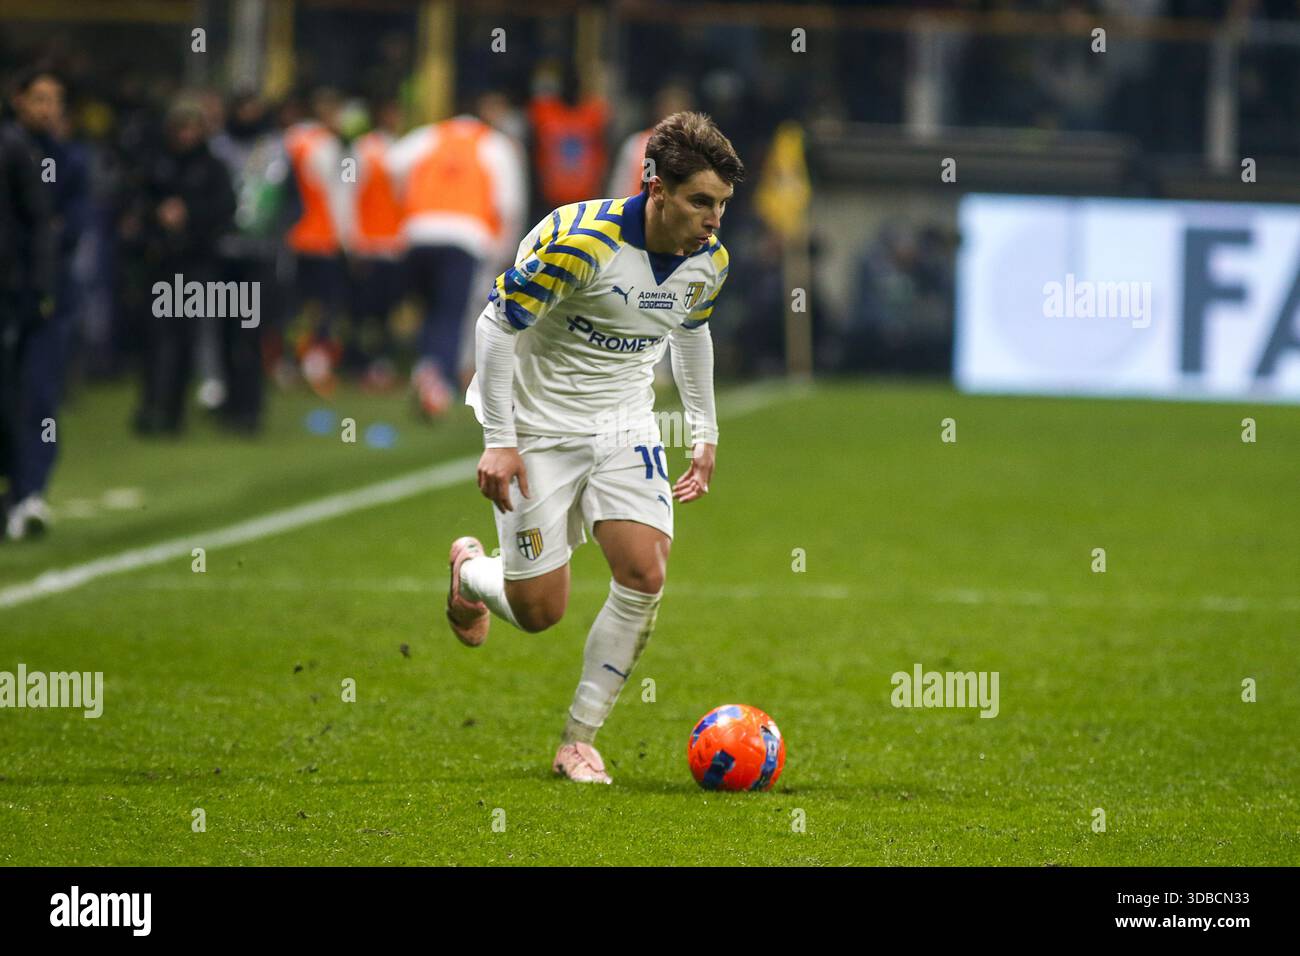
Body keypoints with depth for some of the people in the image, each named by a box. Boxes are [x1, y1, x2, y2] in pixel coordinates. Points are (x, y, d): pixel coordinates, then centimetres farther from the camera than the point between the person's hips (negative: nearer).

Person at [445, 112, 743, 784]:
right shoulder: (580, 241, -26)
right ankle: (468, 571, 35)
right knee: (540, 610, -3)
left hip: (626, 425, 5)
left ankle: (579, 740, 1)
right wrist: (498, 443, -20)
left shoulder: (709, 260, -5)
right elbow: (495, 325, -19)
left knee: (645, 576, -13)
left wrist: (704, 432, 18)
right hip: (539, 426, -5)